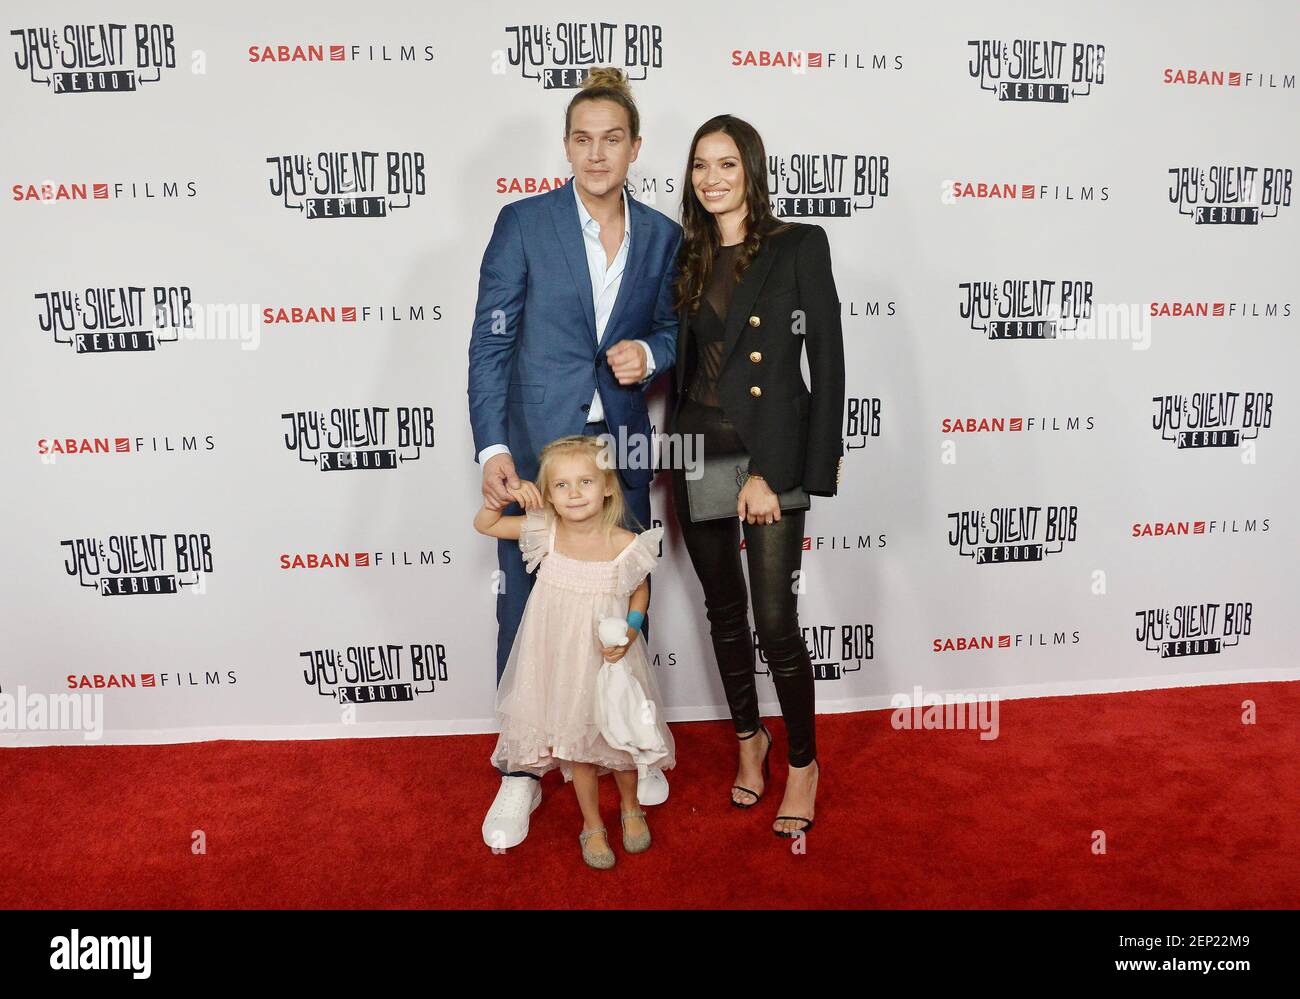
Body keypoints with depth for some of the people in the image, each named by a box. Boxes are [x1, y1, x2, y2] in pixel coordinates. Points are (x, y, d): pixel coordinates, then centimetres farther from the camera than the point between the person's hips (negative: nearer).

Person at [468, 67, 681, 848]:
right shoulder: (523, 223, -4)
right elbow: (490, 343, -6)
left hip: (622, 449, 3)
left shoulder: (662, 236, 5)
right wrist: (493, 447, -15)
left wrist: (650, 354, -10)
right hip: (535, 449, -2)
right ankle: (523, 771, 22)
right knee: (528, 609, 5)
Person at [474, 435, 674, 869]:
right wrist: (504, 494, -18)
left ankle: (631, 808, 46)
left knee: (619, 739, 16)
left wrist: (631, 630, -14)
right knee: (576, 745, 14)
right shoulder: (544, 533, -13)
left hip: (611, 660, -1)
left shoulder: (625, 545, -18)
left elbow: (640, 589, 1)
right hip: (561, 660, 1)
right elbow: (484, 524, -1)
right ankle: (592, 825, 36)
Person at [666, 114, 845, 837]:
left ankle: (803, 763, 16)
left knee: (775, 617, -5)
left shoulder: (800, 246, -3)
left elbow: (828, 362, -8)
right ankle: (749, 738, 34)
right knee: (725, 609, 14)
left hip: (771, 450, -5)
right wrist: (675, 448, 6)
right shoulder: (687, 258, 11)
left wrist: (787, 471, -13)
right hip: (698, 447, 5)